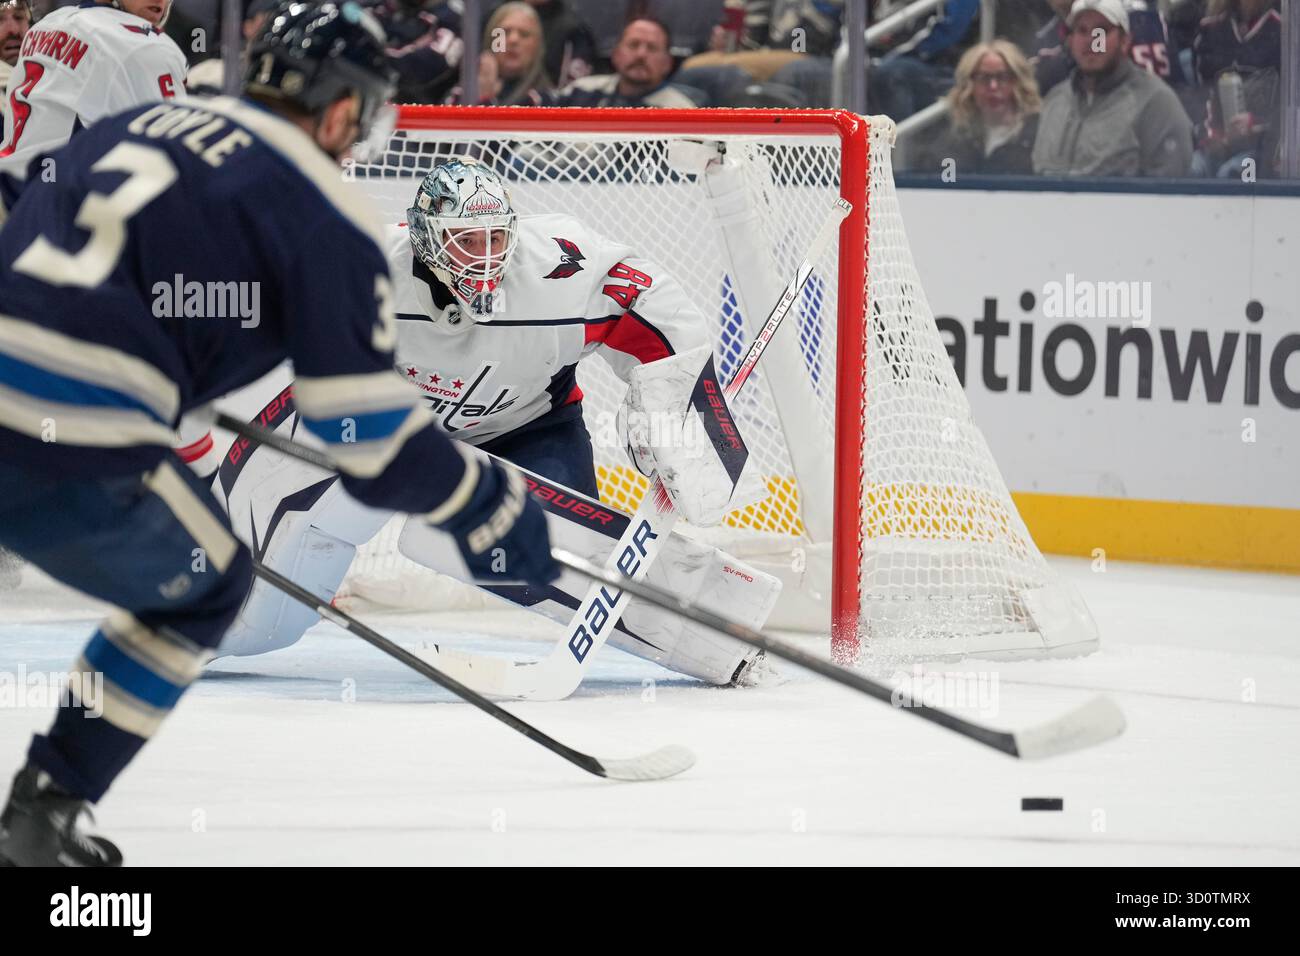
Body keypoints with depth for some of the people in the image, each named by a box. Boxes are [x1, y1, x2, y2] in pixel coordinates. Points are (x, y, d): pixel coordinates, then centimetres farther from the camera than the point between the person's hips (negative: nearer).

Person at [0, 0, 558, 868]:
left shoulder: (135, 123, 22)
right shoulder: (325, 216, 4)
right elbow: (375, 443, 3)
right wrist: (489, 505, 19)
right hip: (72, 467, -5)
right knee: (205, 586, 23)